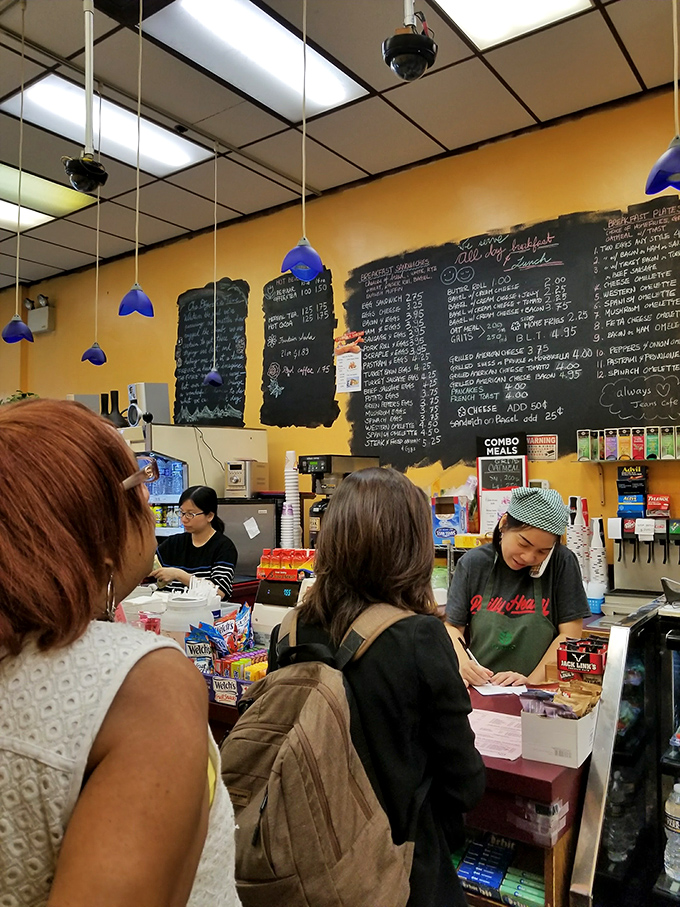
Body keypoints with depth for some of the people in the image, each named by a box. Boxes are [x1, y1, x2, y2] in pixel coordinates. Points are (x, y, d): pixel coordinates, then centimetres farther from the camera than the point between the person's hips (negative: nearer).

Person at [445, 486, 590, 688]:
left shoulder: (562, 563, -4)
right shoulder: (473, 563, 0)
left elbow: (570, 634, -4)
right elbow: (453, 627, 4)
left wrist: (532, 681, -13)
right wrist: (463, 663, -14)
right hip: (480, 691, 1)